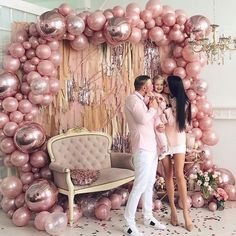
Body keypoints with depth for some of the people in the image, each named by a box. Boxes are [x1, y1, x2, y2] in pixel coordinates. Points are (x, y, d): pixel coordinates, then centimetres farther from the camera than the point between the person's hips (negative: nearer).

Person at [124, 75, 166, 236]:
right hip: (142, 148, -10)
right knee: (140, 185, -11)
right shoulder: (132, 99, -10)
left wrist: (154, 108, 7)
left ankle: (148, 217, 26)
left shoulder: (142, 101, 19)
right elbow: (143, 119, -23)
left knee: (150, 183, 14)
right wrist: (153, 108, -6)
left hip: (151, 147, 10)